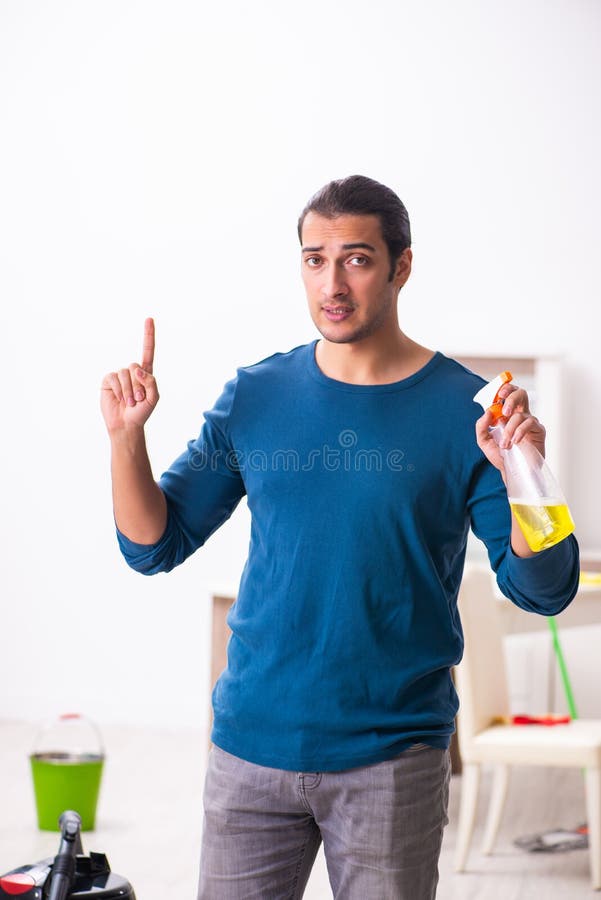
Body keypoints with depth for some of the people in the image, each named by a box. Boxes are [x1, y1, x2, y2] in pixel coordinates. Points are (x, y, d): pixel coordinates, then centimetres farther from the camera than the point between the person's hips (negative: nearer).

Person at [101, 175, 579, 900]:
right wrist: (125, 435, -10)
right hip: (251, 745, 2)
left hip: (392, 758, -2)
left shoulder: (463, 410, -5)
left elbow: (541, 590, -6)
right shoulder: (255, 396, 3)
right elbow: (153, 547, 5)